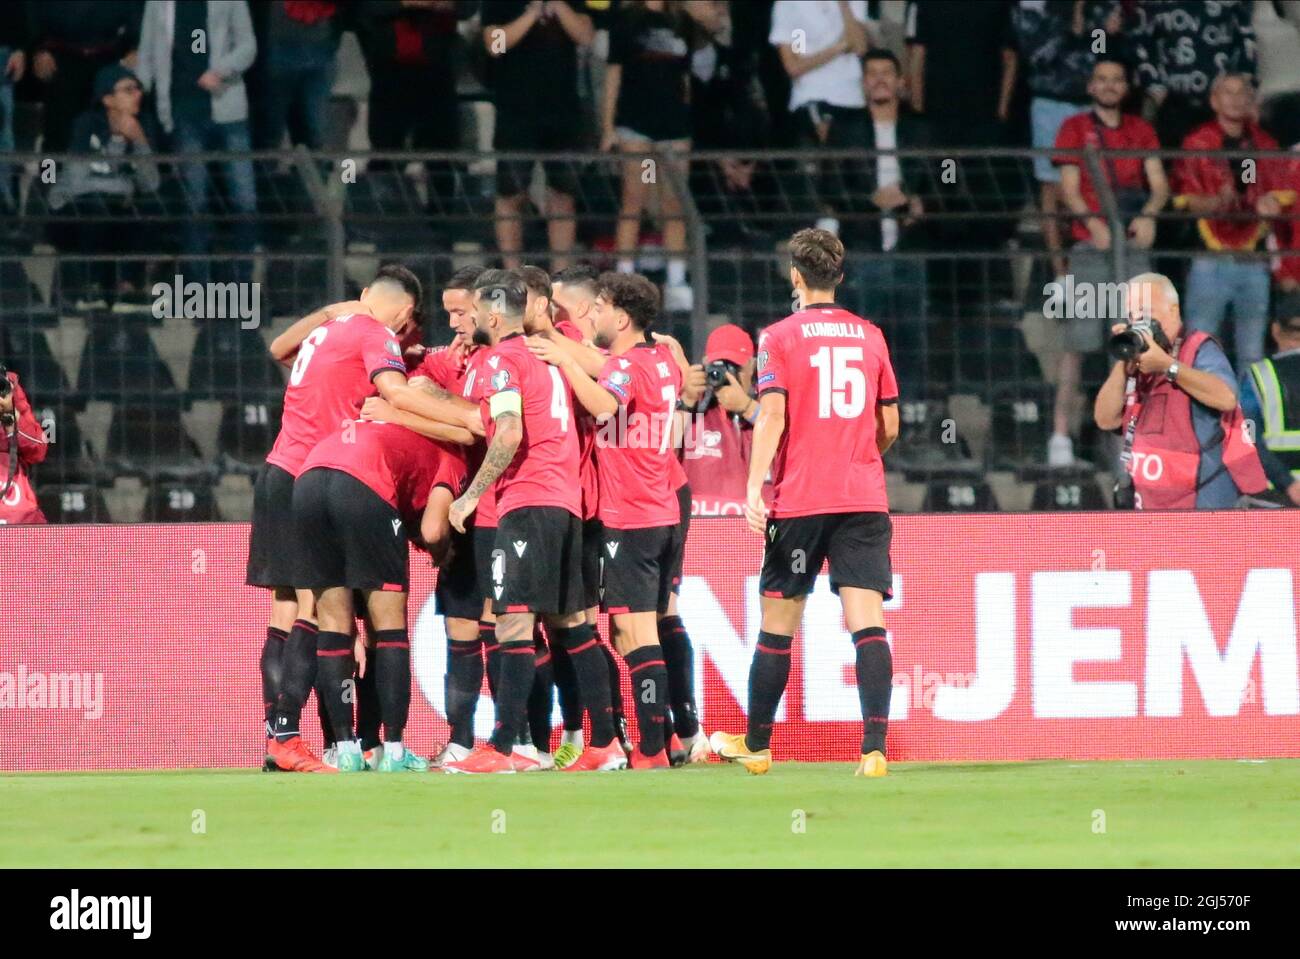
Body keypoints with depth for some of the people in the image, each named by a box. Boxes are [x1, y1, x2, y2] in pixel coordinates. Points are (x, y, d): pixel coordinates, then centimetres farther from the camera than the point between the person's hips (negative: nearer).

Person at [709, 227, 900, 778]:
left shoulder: (779, 338, 0)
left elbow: (772, 417, -12)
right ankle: (874, 748, -19)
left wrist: (754, 488, -16)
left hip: (799, 500, -2)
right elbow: (889, 428, 14)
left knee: (778, 623, 9)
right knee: (867, 621, -6)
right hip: (864, 500, 2)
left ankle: (756, 744, 21)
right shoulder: (870, 336, 10)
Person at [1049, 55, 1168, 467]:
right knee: (1078, 342, -8)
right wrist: (1092, 221, -21)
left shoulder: (1141, 130, 16)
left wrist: (1147, 215, -14)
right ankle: (1061, 434, -7)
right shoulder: (1075, 128, 7)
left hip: (1134, 245, 3)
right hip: (1090, 247, -3)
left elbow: (1159, 184, 8)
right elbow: (1069, 187, -2)